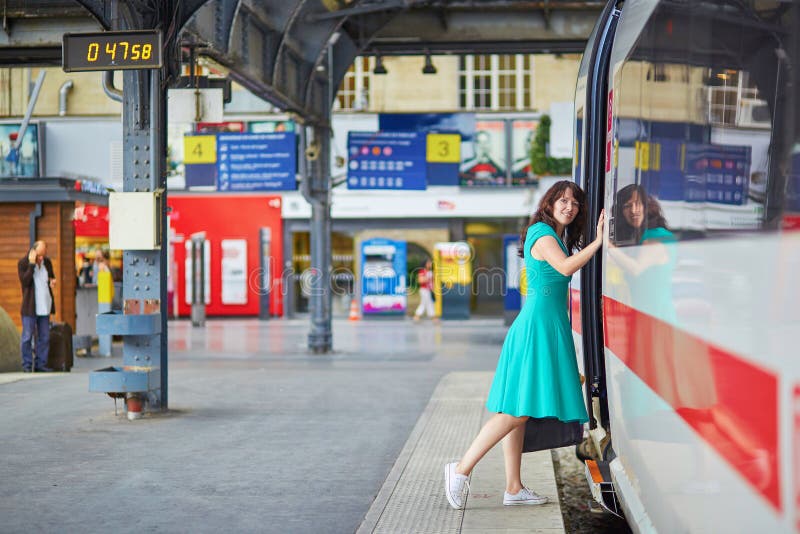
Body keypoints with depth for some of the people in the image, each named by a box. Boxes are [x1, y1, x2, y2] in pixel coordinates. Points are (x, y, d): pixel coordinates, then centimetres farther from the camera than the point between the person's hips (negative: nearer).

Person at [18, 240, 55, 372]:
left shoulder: (47, 262, 8)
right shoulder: (23, 263, -6)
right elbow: (25, 281, -18)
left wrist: (52, 281, 0)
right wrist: (32, 264, -20)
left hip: (44, 306, 5)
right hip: (30, 306, -5)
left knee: (44, 337, 5)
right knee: (27, 336, -3)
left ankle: (41, 364, 10)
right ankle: (27, 365, 4)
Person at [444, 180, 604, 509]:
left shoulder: (557, 237, 21)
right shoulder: (543, 234, -10)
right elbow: (565, 268, -25)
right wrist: (598, 241, -26)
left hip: (548, 326, 10)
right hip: (539, 325, -10)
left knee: (519, 411, 7)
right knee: (518, 410, -12)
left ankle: (514, 488, 9)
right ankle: (461, 469, -10)